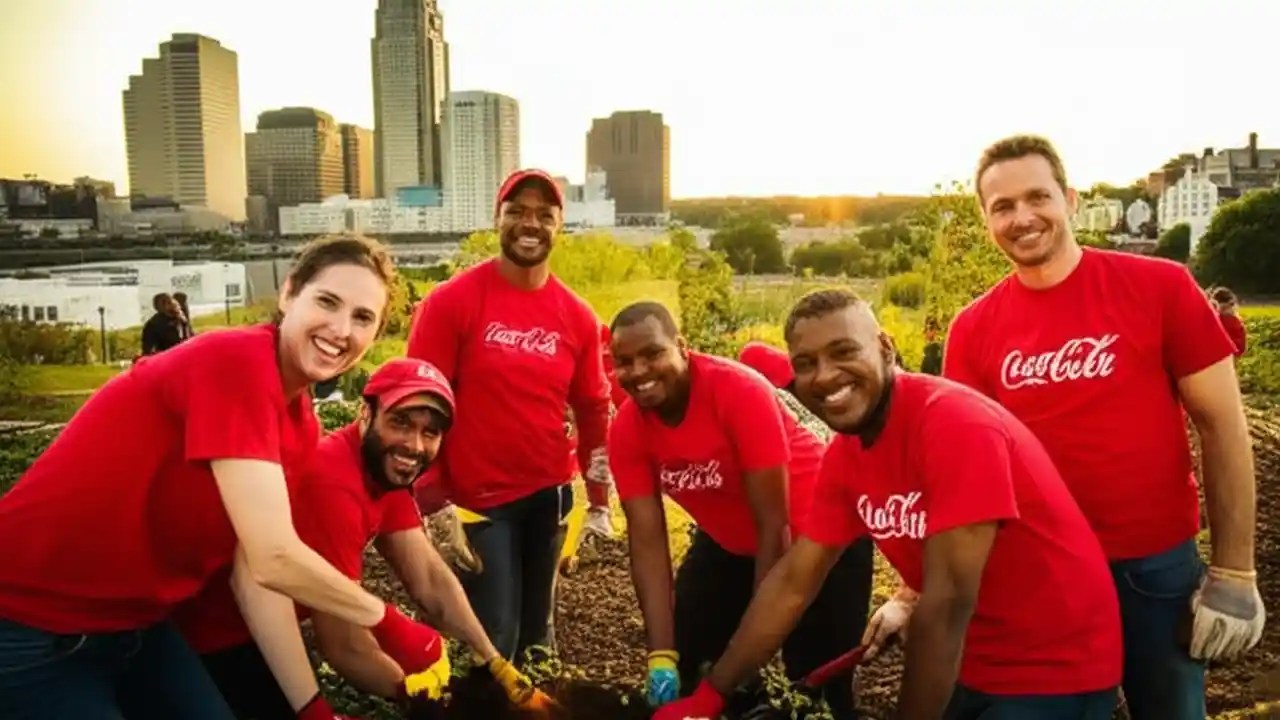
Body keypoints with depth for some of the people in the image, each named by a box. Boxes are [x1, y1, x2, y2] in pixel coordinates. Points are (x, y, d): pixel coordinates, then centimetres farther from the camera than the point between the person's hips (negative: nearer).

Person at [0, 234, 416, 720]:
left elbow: (254, 572, -2)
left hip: (136, 623, 8)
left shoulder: (301, 427, 0)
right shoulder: (236, 361, -26)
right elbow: (274, 560, -30)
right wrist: (383, 619, -15)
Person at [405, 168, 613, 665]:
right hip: (476, 500, -4)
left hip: (550, 496, 4)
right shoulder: (451, 301, -10)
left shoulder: (577, 316, 3)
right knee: (494, 638, 1)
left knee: (536, 630, 18)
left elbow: (593, 408, 11)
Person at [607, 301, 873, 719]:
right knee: (689, 663, 8)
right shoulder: (626, 431, -15)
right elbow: (647, 541, -15)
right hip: (729, 540, 5)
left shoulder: (741, 391, -31)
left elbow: (774, 526, -26)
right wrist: (662, 656, -23)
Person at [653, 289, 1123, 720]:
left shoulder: (956, 424, -27)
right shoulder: (844, 455, -3)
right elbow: (792, 582, 2)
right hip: (969, 663, 6)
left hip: (1056, 671, -6)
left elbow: (948, 602, -26)